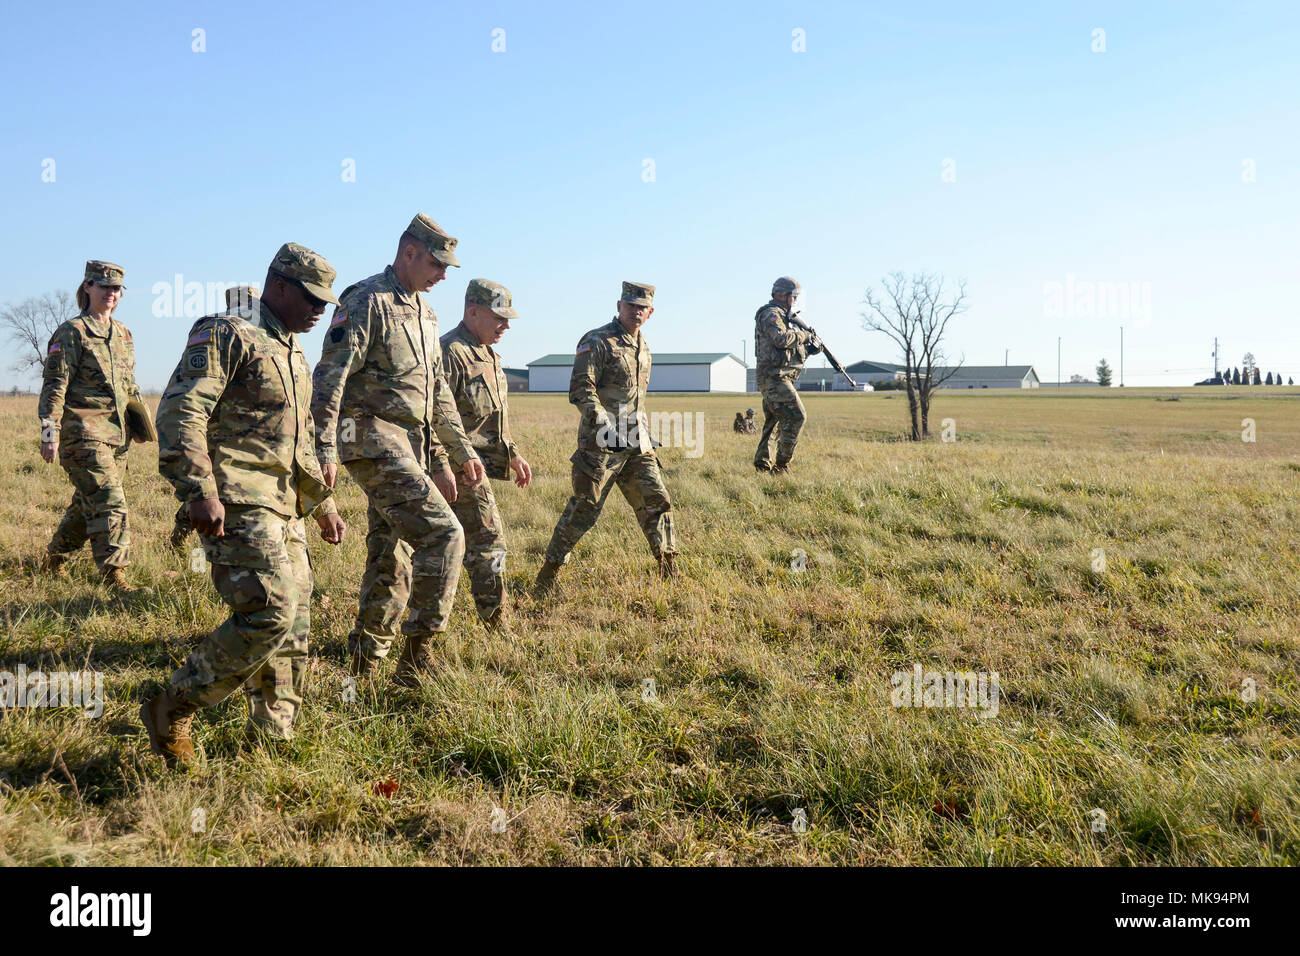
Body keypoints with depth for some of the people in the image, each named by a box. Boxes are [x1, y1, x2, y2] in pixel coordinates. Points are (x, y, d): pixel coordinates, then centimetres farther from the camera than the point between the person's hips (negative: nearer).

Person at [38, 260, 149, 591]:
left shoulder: (123, 334, 17)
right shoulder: (72, 333, -5)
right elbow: (54, 385, -9)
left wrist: (141, 421, 21)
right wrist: (50, 432, -16)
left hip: (117, 435, 8)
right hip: (84, 435, -7)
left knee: (88, 503, 16)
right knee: (109, 505, -13)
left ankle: (55, 557, 34)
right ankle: (115, 576, -10)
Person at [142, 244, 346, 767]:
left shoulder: (293, 354, 22)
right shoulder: (227, 335, -6)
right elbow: (180, 413, -16)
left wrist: (322, 500, 29)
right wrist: (200, 491, -25)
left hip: (283, 509, 9)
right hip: (237, 505, -9)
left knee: (293, 627, 7)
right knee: (271, 614, -19)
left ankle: (272, 739, 19)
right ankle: (171, 710, -3)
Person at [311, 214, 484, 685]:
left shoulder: (423, 313, 18)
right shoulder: (367, 302, -9)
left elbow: (438, 393, 24)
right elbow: (329, 378, -15)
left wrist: (460, 453, 21)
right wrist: (325, 451, -21)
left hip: (409, 449, 9)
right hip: (376, 444, -9)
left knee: (393, 558, 11)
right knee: (443, 533, -15)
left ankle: (365, 658, 21)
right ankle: (419, 646, -6)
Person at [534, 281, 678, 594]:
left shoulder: (643, 346, 16)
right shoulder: (598, 342, -9)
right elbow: (580, 391, -17)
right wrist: (606, 424, -27)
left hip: (637, 445, 7)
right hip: (601, 443, -7)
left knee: (657, 503, 6)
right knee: (585, 508, -5)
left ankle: (670, 575, 17)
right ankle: (546, 577, 7)